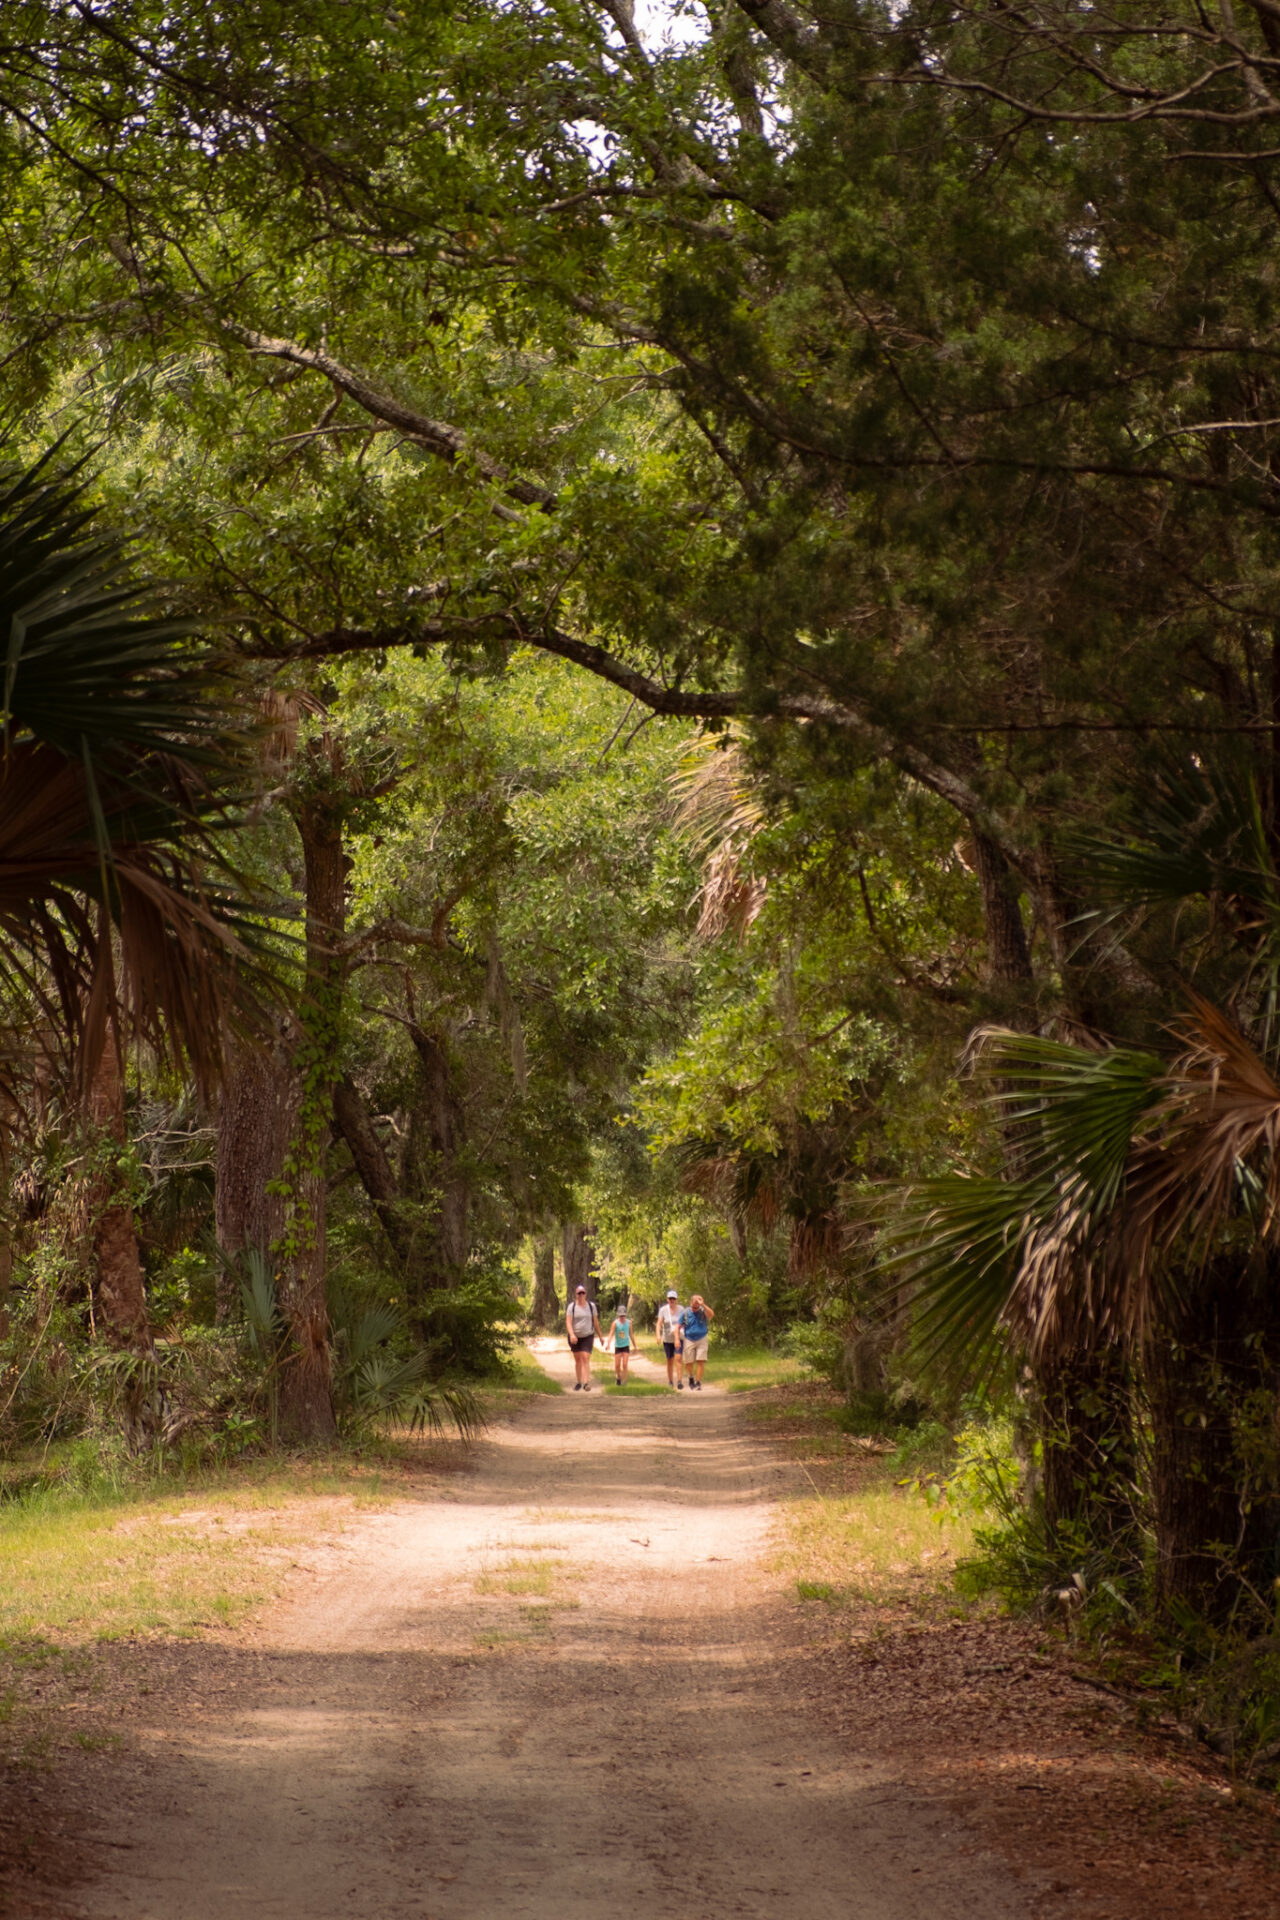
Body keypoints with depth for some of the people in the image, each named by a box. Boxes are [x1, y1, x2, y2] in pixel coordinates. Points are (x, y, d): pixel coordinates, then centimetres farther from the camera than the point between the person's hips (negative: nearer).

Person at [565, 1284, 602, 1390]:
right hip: (575, 1337, 0)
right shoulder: (571, 1307, -4)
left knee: (585, 1358, -14)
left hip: (588, 1337, 0)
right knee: (577, 1360, 9)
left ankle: (586, 1383, -23)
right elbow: (568, 1322, -13)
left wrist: (600, 1335, 12)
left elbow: (596, 1322, 9)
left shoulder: (591, 1306, 2)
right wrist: (571, 1334, -28)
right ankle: (579, 1382, 23)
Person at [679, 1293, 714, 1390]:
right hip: (689, 1341, 1)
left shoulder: (703, 1311, -8)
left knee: (701, 1362, -8)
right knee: (688, 1363, 2)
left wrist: (703, 1304, -36)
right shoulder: (685, 1313, -4)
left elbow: (711, 1314, -31)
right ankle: (691, 1378, 30)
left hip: (701, 1340, -1)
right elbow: (679, 1327, 1)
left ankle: (698, 1382, 0)